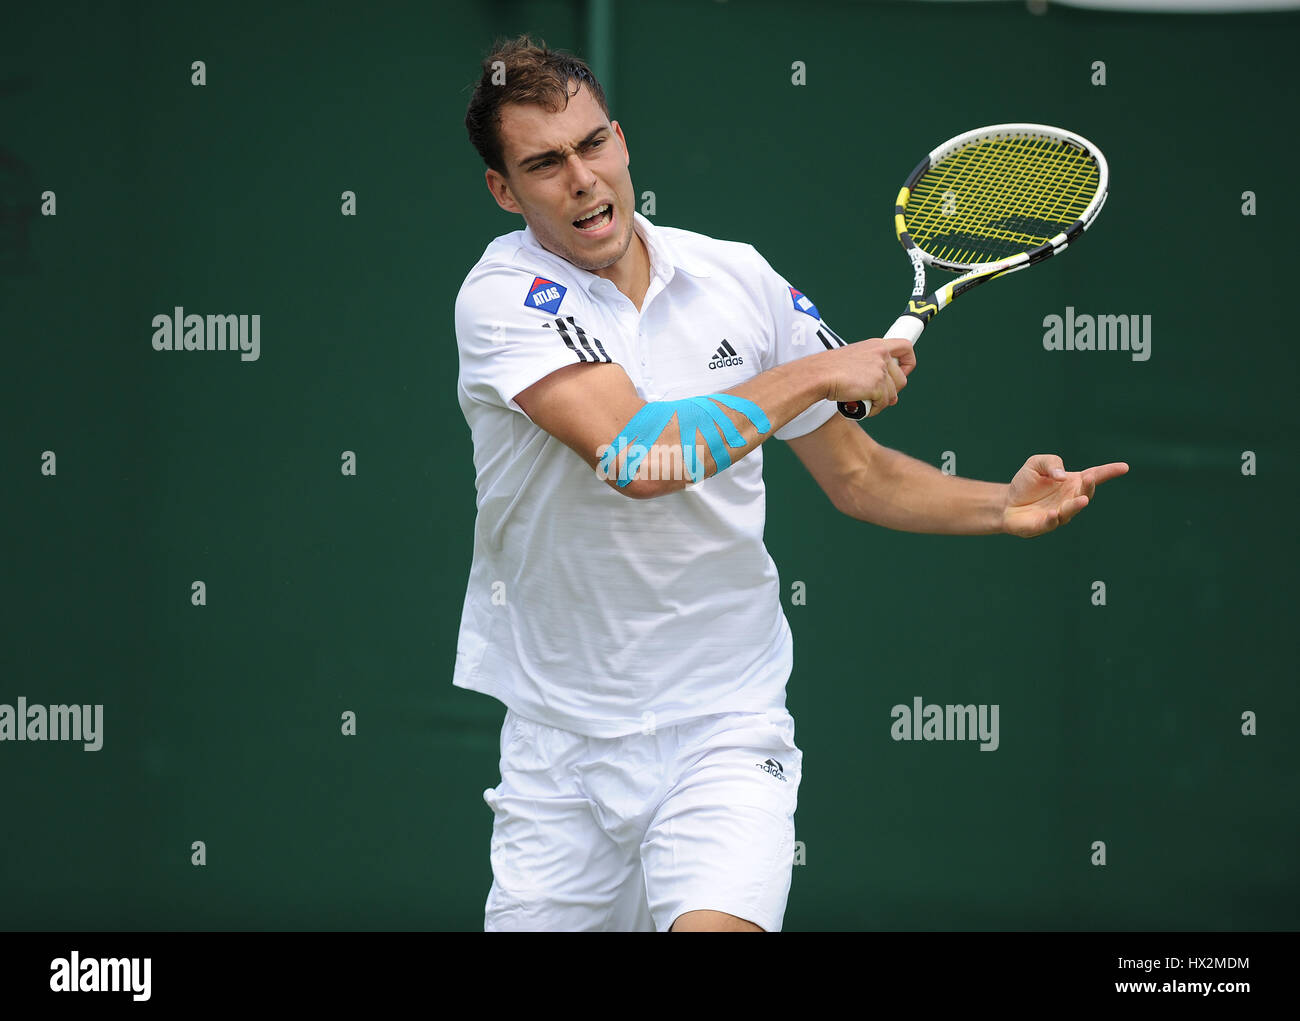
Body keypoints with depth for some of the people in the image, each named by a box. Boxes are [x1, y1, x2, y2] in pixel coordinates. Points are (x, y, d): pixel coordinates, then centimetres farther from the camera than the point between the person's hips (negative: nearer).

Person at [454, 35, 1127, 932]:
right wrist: (814, 374, -13)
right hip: (559, 747, -1)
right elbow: (636, 455, -24)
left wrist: (1004, 508, -5)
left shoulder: (740, 280, 4)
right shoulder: (503, 295, -9)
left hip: (725, 728, 1)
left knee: (714, 923, -24)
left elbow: (856, 474, 13)